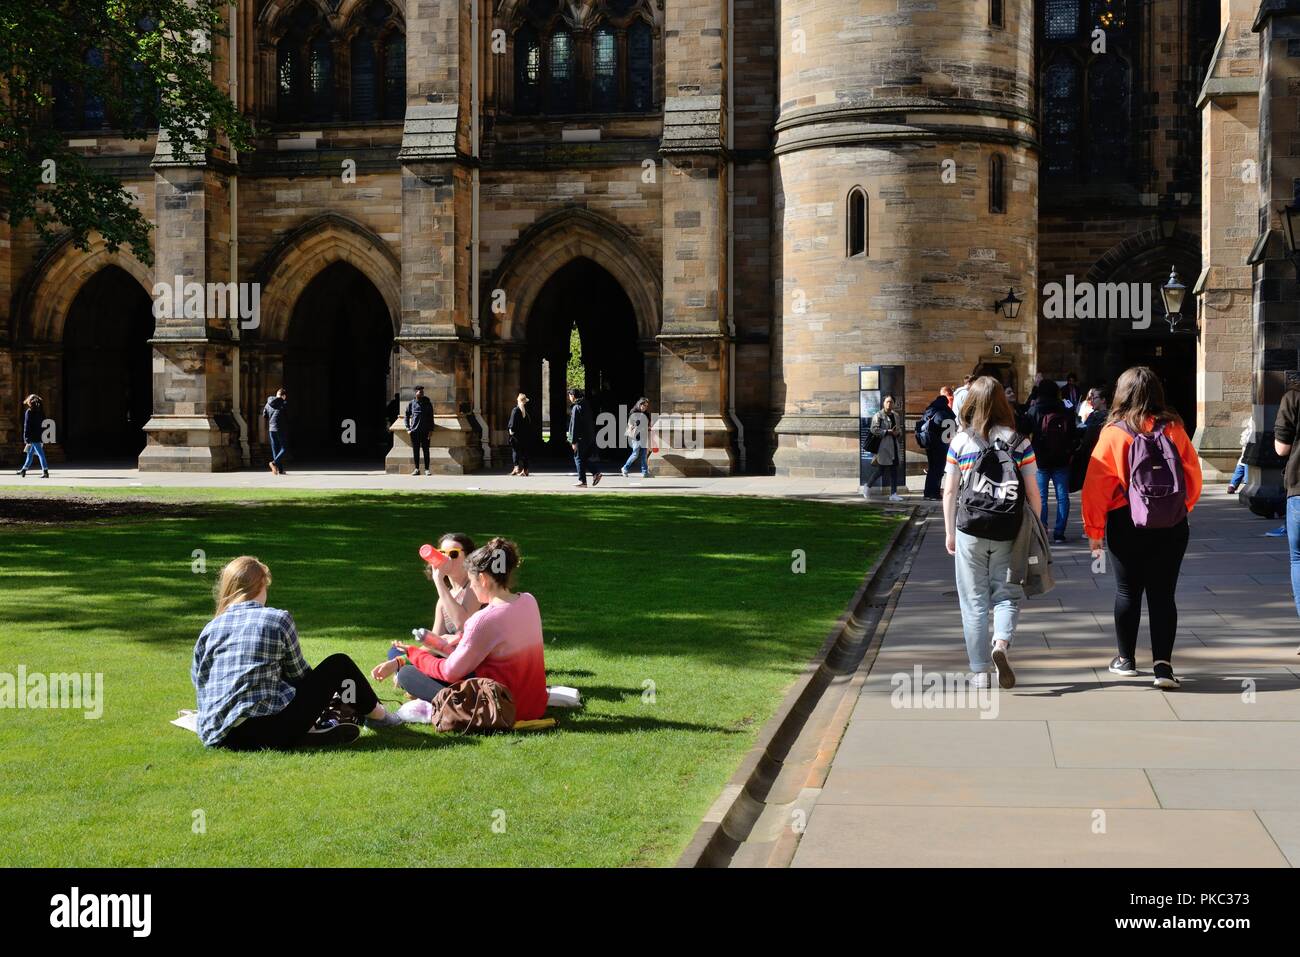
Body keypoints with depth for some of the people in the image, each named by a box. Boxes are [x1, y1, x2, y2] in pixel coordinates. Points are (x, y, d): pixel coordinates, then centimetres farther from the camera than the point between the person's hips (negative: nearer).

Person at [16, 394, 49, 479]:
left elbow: (27, 426, -11)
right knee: (30, 453, 18)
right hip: (41, 436, 7)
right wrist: (44, 437, 19)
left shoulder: (29, 412, -10)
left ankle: (45, 471, -12)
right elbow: (44, 424, 14)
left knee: (40, 453, -9)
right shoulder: (41, 412, 10)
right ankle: (24, 469, 28)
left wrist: (26, 438, -9)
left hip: (33, 437, -7)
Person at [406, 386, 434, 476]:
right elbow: (407, 417, 12)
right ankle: (417, 469, 10)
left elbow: (431, 417, 7)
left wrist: (431, 429, -2)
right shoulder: (411, 404, 6)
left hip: (425, 431, 0)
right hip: (414, 431, 0)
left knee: (426, 450, 0)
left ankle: (427, 469, 4)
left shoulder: (428, 404, 6)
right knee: (415, 451, 4)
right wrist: (408, 428, 2)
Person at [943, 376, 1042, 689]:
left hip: (970, 531, 0)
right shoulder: (1018, 442, -3)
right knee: (1008, 593, 13)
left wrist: (949, 532, 11)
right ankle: (1002, 642, -15)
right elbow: (1032, 491, -2)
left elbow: (949, 491, 1)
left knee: (974, 601, 9)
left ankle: (980, 672, 10)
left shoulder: (960, 442, -2)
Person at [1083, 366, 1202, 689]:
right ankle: (1163, 663, -3)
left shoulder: (1114, 433, -8)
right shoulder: (1174, 429, -2)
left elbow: (1097, 485, -7)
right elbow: (1193, 477, 3)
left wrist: (1094, 529, 1)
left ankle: (1126, 659, 22)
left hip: (1126, 523, -1)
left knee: (1128, 590, 11)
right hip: (1172, 525, 1)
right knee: (1163, 593, 4)